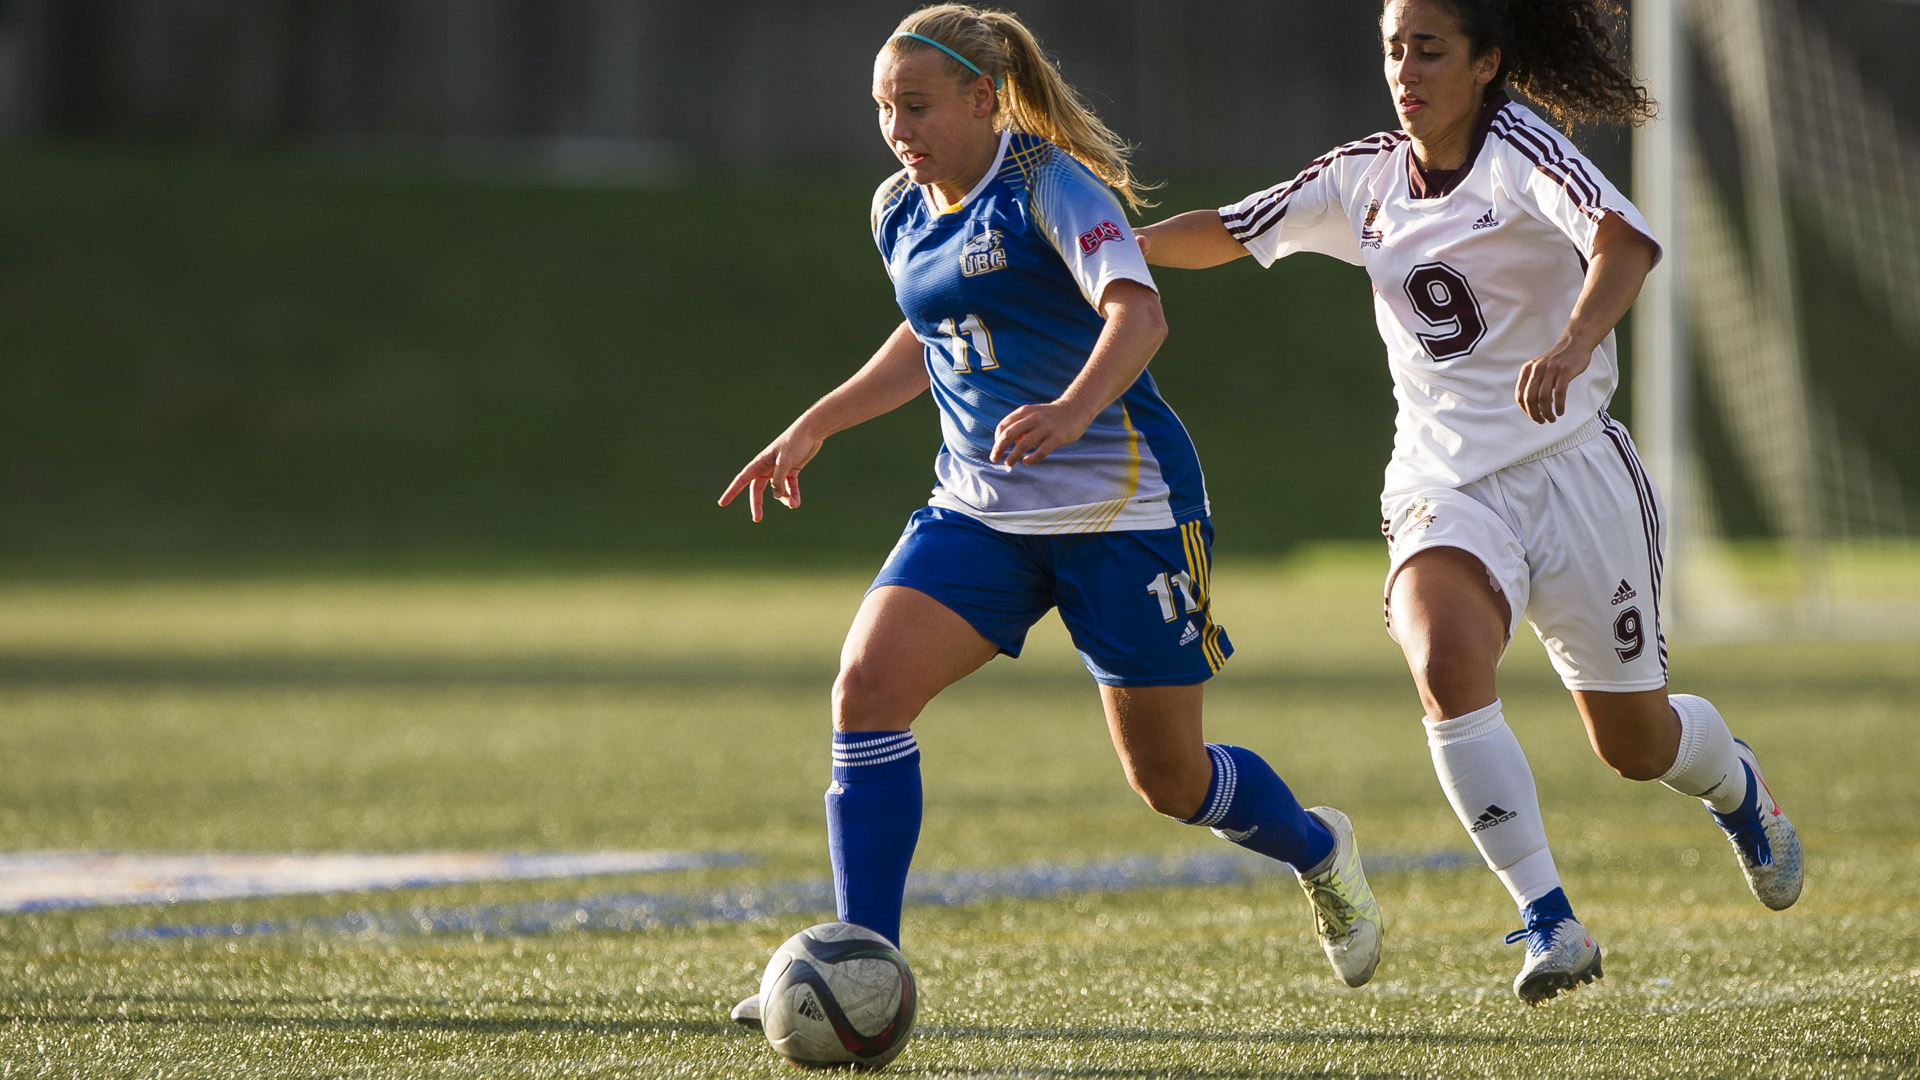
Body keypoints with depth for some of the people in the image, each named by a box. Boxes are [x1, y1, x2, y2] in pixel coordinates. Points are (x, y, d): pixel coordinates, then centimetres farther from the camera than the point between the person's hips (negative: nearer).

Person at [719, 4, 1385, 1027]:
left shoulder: (1050, 185, -13)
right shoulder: (900, 213, 9)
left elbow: (1137, 312, -29)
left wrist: (1069, 412, -48)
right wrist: (813, 426, 23)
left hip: (1122, 504, -6)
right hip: (979, 509, 6)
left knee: (1167, 776, 4)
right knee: (867, 683, -19)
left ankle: (1316, 849, 39)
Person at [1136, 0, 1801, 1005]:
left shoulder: (1519, 149, -15)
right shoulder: (1366, 178, 3)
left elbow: (1624, 241, -32)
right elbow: (1228, 233, 12)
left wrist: (1571, 346, -51)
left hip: (1570, 470, -3)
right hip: (1442, 486, 3)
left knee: (1634, 743, 9)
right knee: (1446, 664, -29)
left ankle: (1733, 782, 47)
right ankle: (1549, 922, -25)